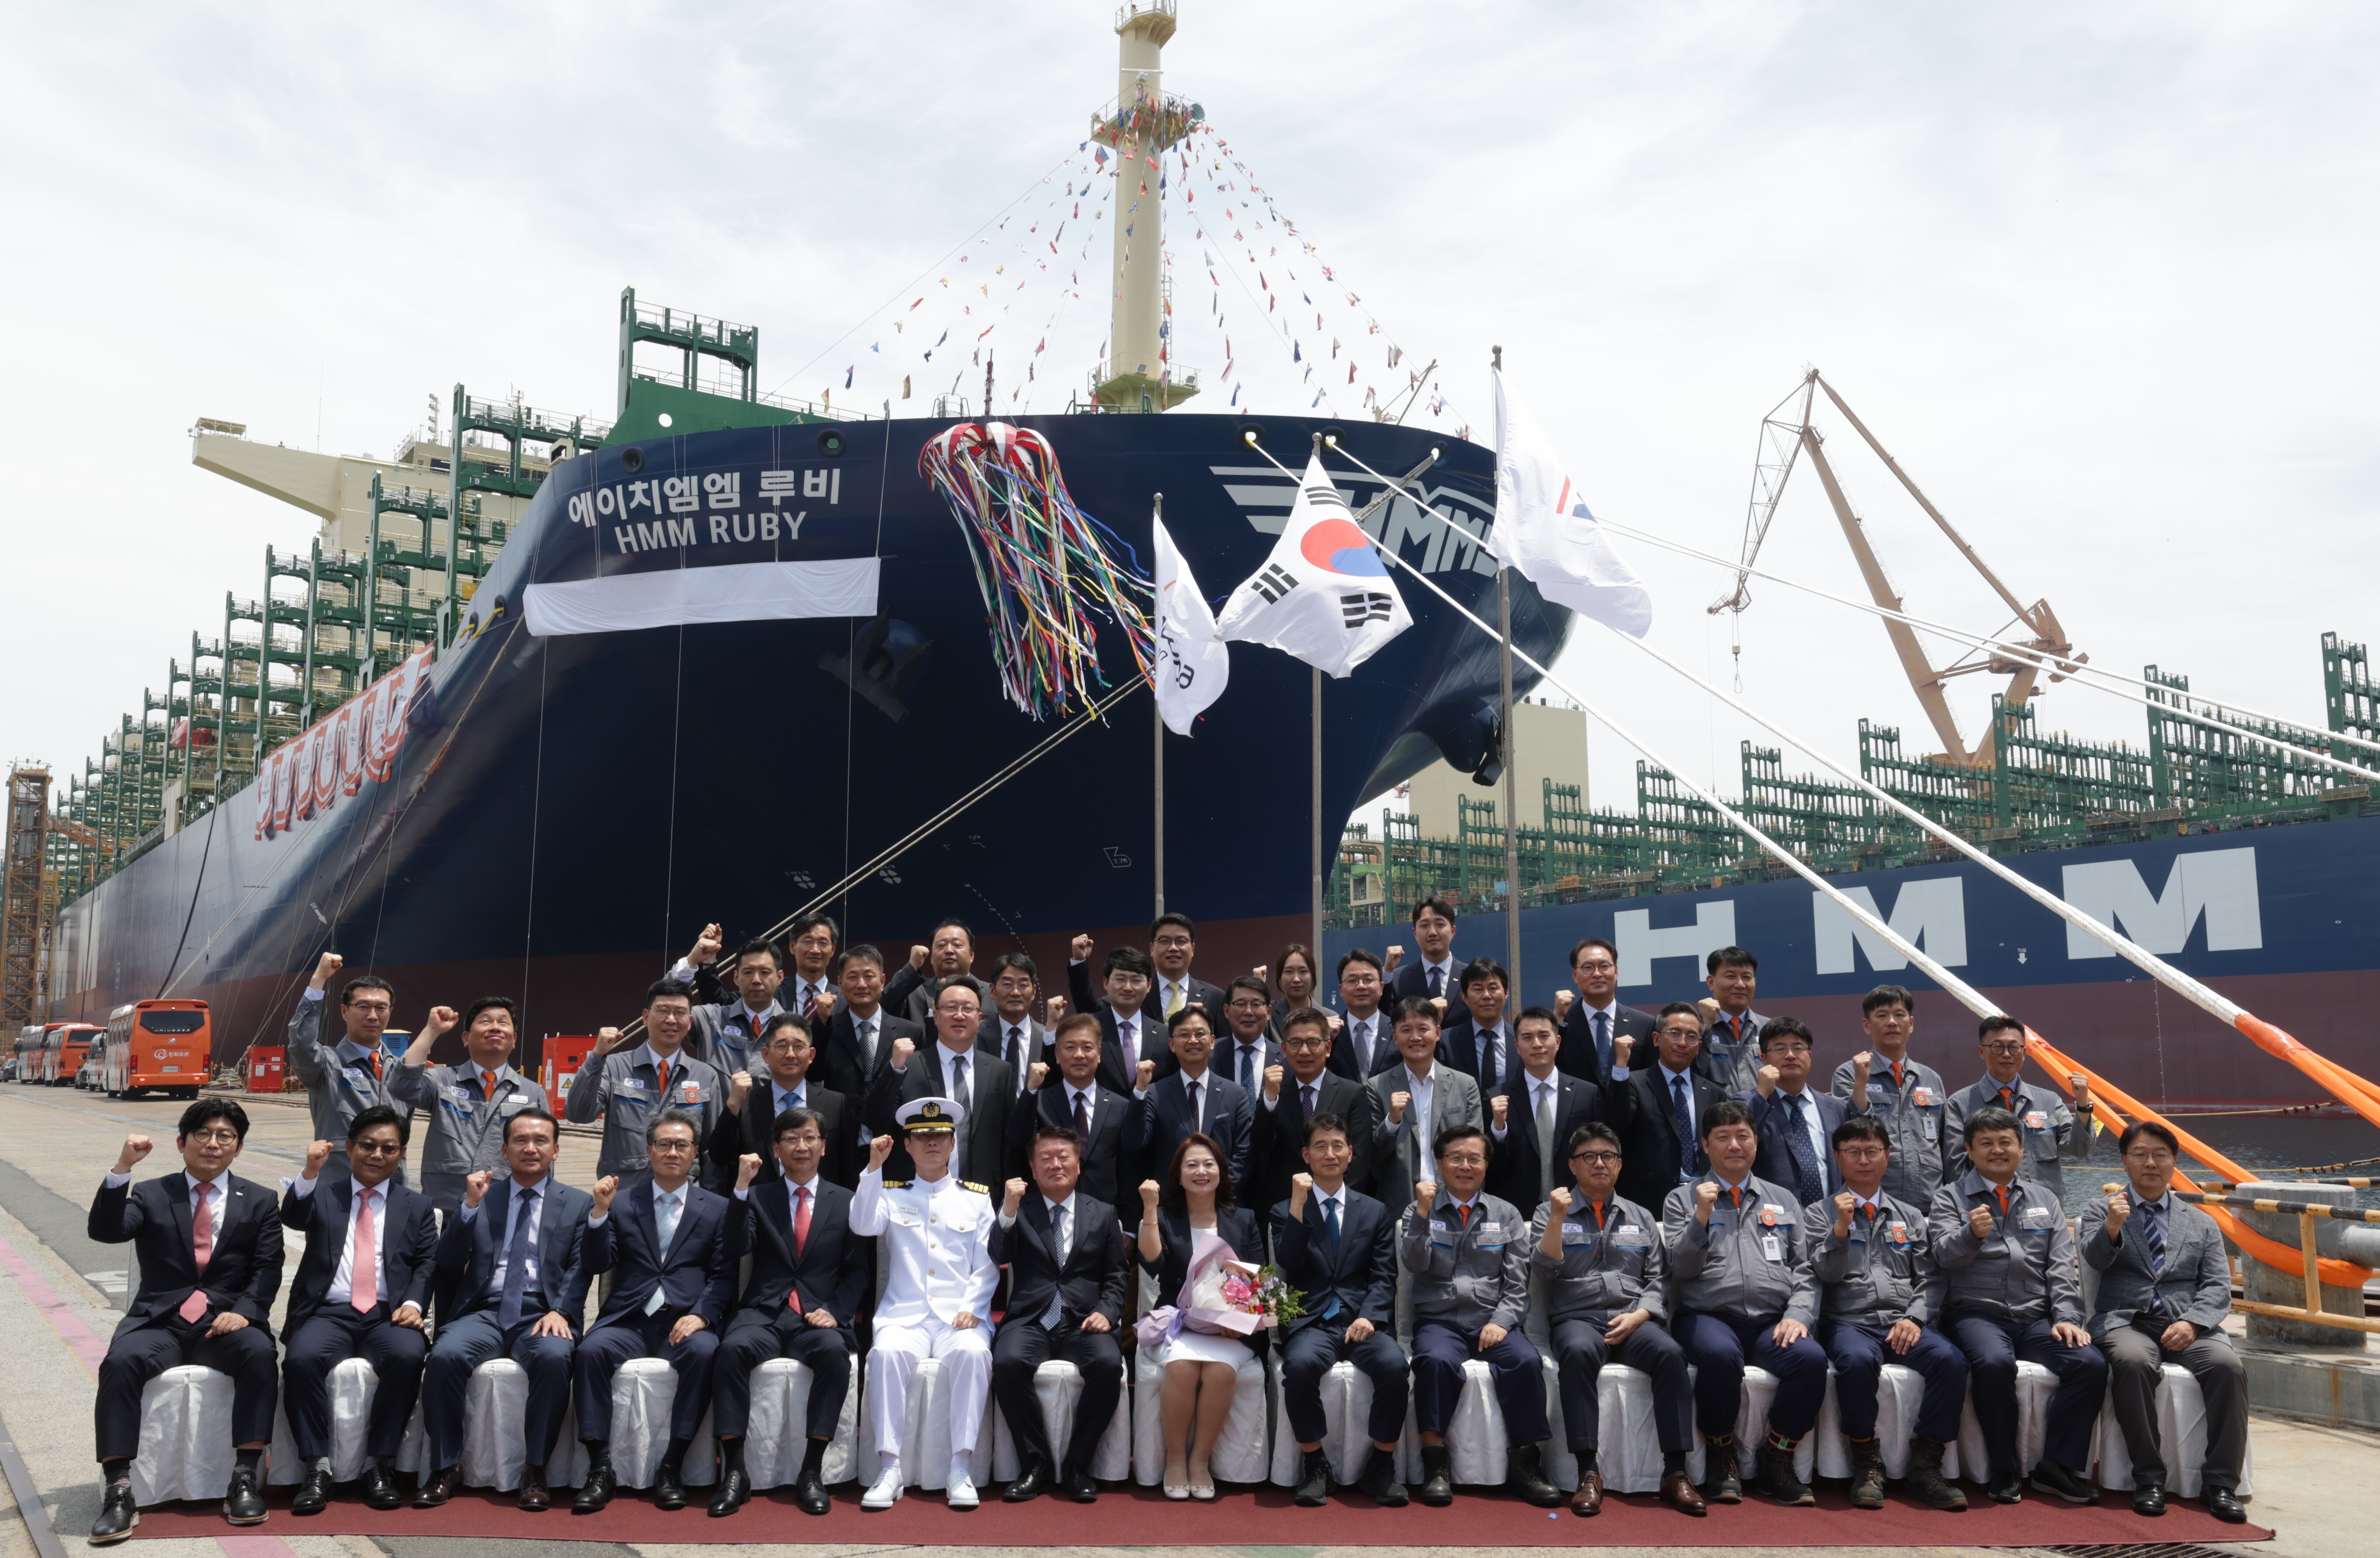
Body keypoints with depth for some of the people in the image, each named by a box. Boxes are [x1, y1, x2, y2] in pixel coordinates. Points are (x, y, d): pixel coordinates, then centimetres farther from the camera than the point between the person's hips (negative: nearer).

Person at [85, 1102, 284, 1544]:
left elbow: (268, 1270, 5)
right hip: (159, 1322, 1)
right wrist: (122, 1169, -18)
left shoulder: (260, 1202, 15)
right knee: (121, 1361, -31)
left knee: (260, 1353, -32)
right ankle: (118, 1491, -27)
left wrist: (243, 1311, -15)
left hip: (225, 1323, 0)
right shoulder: (150, 1196, 14)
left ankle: (245, 1477, -25)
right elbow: (104, 1231, -5)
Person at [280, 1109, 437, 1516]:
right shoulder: (322, 1196, 18)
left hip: (388, 1316, 0)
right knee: (302, 1358, -32)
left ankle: (380, 1466, -19)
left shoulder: (416, 1206, 19)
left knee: (408, 1355, -32)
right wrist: (310, 1174, -24)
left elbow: (427, 1264, 9)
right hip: (328, 1313, 0)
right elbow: (292, 1218, -4)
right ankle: (317, 1468, -20)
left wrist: (414, 1303, -11)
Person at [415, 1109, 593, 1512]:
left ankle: (535, 1472, -20)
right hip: (484, 1310, 2)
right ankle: (446, 1467, -13)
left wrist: (561, 1312, -16)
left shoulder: (578, 1203, 13)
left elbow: (579, 1269, 3)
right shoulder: (480, 1196, 17)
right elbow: (447, 1264, 8)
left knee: (555, 1356, -34)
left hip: (542, 1313, -1)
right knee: (446, 1354, -30)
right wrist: (470, 1207, -4)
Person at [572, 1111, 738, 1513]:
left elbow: (724, 1276, 6)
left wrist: (701, 1316, -12)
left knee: (704, 1352, -33)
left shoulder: (718, 1209, 14)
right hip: (628, 1319, 1)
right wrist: (600, 1212, -6)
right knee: (592, 1350, -30)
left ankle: (672, 1469, -25)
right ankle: (600, 1470, -22)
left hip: (686, 1322, -1)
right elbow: (599, 1265, 7)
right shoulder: (622, 1202, 17)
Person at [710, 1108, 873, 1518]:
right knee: (733, 1348, -32)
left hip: (819, 1318, 0)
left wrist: (835, 1312, -10)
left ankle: (812, 1472, -27)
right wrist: (741, 1188, -11)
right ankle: (734, 1471, -26)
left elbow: (859, 1269, 8)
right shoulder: (758, 1197, 14)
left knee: (835, 1353, -34)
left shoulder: (847, 1202, 14)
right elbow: (735, 1248, -3)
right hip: (765, 1313, 1)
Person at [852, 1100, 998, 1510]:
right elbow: (862, 1226, -5)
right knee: (887, 1352, -32)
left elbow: (987, 1266, 8)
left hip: (960, 1316, 0)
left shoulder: (977, 1197, 14)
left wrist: (971, 1309, -8)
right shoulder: (891, 1194, 15)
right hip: (904, 1315, 0)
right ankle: (890, 1470, -25)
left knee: (973, 1352, -33)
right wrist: (874, 1168, -12)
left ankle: (961, 1469, -27)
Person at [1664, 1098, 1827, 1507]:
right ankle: (1721, 1455, -12)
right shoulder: (1683, 1199, 13)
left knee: (1812, 1359, -29)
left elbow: (1805, 1270, 17)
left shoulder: (1782, 1200, 22)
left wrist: (1797, 1315, -1)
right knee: (1719, 1355, -37)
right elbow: (1682, 1268, 2)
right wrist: (1701, 1219, -11)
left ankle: (1776, 1458, -8)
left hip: (1772, 1322, 3)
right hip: (1709, 1316, -3)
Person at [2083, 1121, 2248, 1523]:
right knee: (2133, 1362, -36)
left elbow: (2218, 1286, 10)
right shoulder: (2102, 1210, 13)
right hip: (2126, 1320, -2)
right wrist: (2111, 1228, -29)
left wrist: (2191, 1323, -10)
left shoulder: (2201, 1224, 21)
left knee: (2228, 1366, -29)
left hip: (2188, 1326, 2)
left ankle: (2221, 1483, -19)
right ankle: (2148, 1478, -24)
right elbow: (2096, 1259, -6)